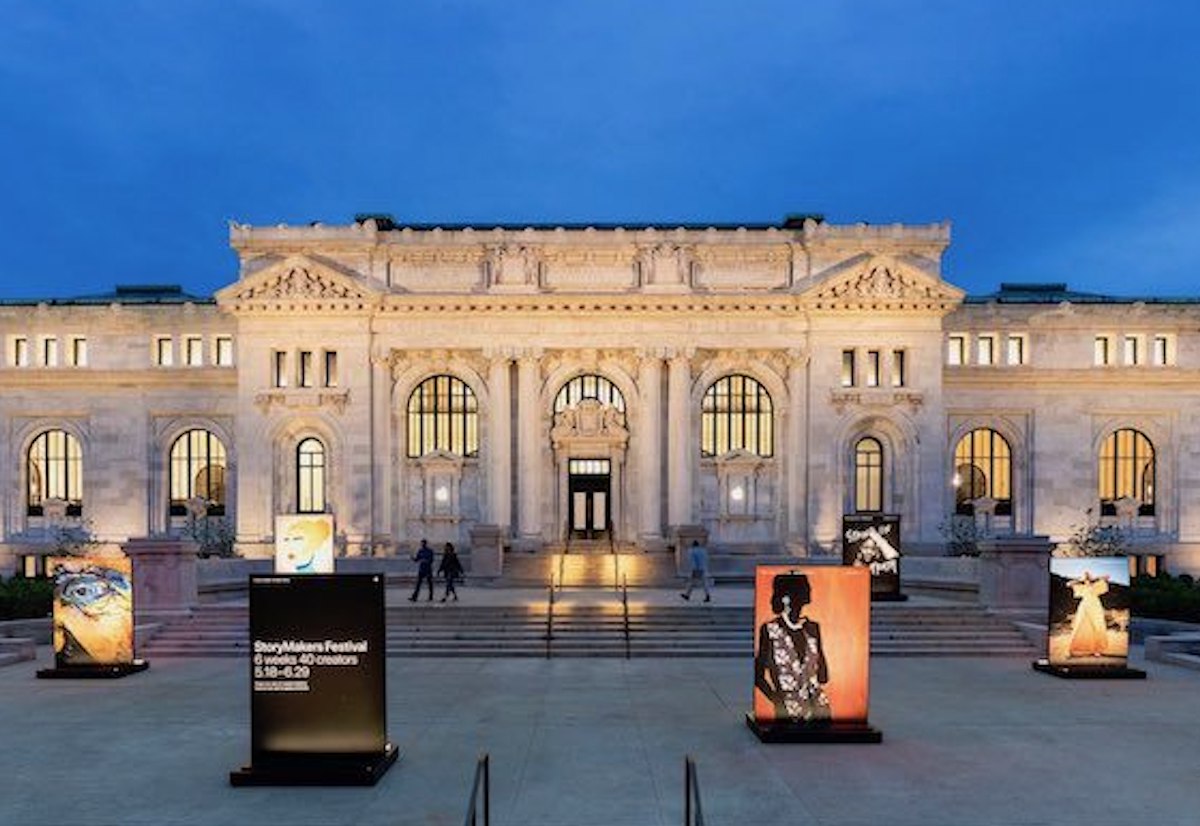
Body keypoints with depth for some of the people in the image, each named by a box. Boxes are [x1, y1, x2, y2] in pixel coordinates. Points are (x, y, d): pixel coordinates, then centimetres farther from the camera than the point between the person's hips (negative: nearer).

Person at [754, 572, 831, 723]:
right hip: (788, 706, -3)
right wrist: (776, 699, -7)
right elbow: (759, 675, 1)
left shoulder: (812, 628, 10)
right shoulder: (770, 630, -2)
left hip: (816, 701, 3)